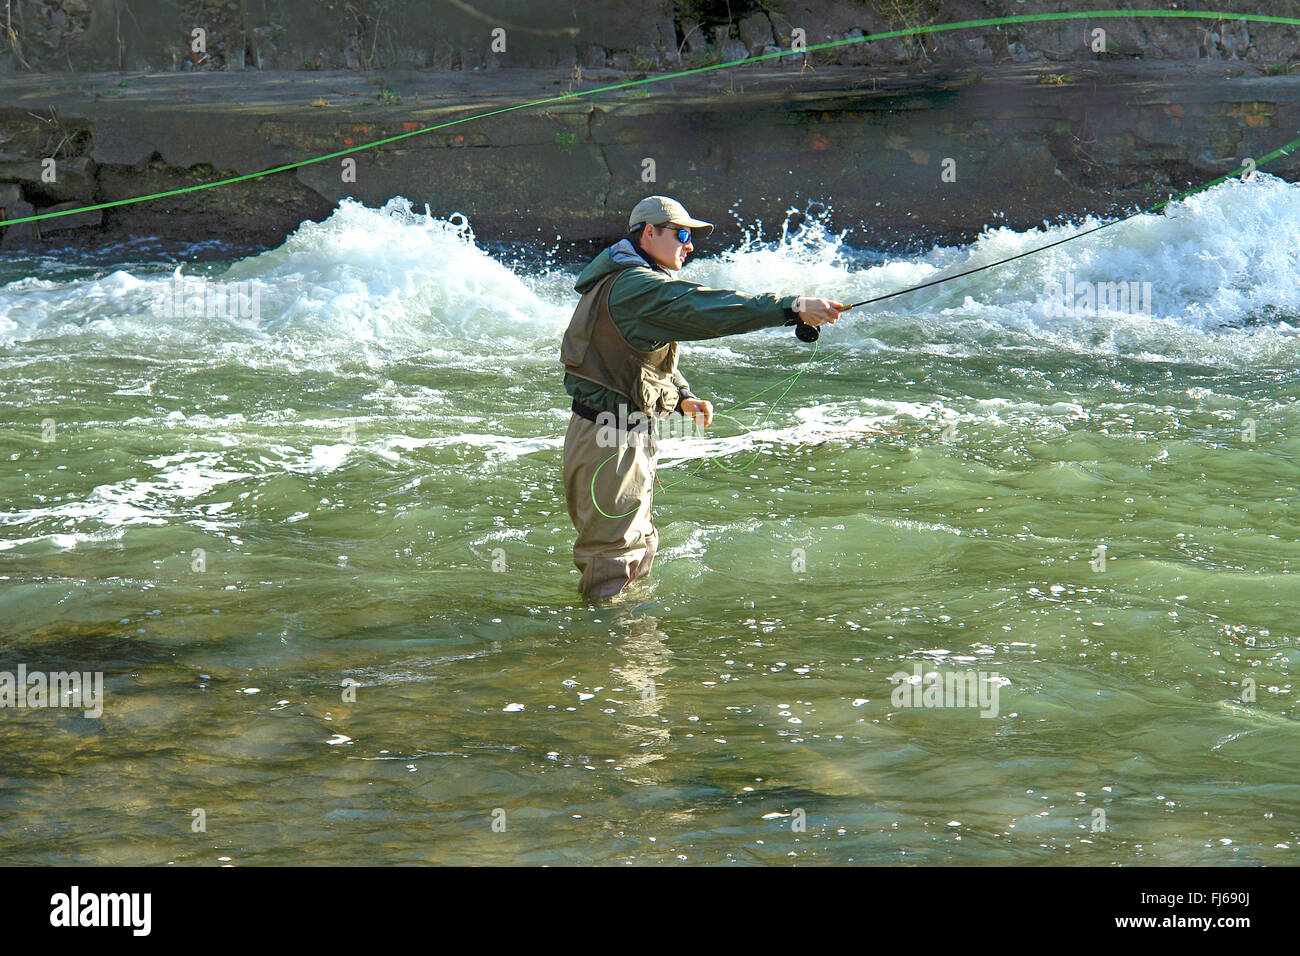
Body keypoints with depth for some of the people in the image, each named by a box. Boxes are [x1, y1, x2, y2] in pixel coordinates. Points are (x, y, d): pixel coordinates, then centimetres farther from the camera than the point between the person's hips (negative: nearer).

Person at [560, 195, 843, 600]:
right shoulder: (635, 286, -20)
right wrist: (792, 308, -37)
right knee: (612, 560, -5)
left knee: (638, 547, 21)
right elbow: (704, 308, -33)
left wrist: (683, 397, 4)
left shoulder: (637, 284, 16)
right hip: (609, 440, -11)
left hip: (630, 435, 11)